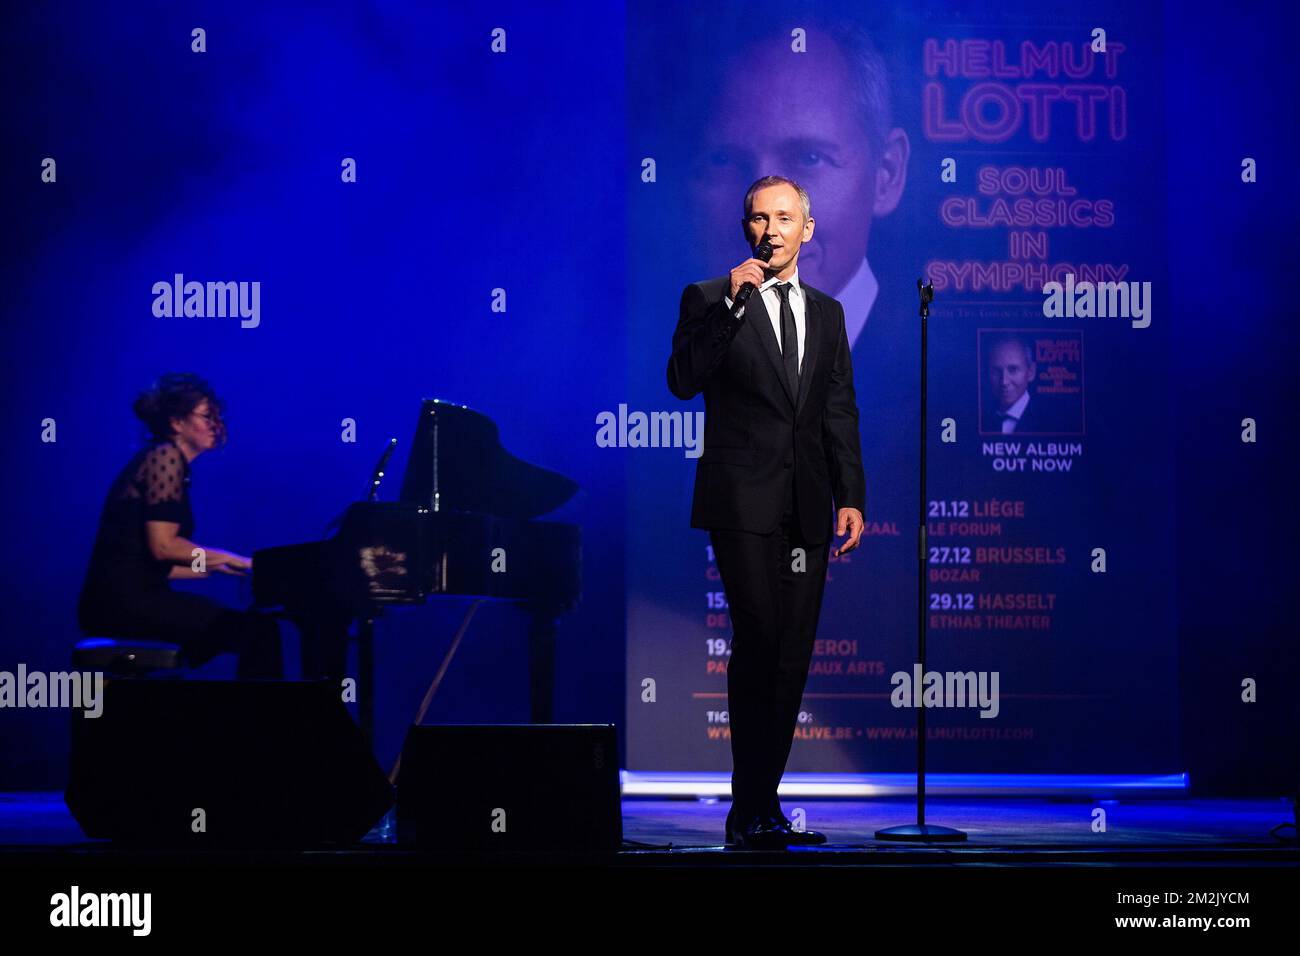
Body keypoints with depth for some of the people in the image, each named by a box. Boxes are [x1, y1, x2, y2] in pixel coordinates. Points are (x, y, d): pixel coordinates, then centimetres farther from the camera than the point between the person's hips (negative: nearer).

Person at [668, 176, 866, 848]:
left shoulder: (826, 313, 17)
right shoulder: (709, 299, 3)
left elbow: (840, 413, 16)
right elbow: (683, 381, -12)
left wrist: (851, 496, 7)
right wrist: (731, 304, -18)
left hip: (807, 509, 5)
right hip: (744, 504, -5)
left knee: (791, 659, 4)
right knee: (759, 638, -16)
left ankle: (760, 809, 11)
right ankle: (752, 813, -11)